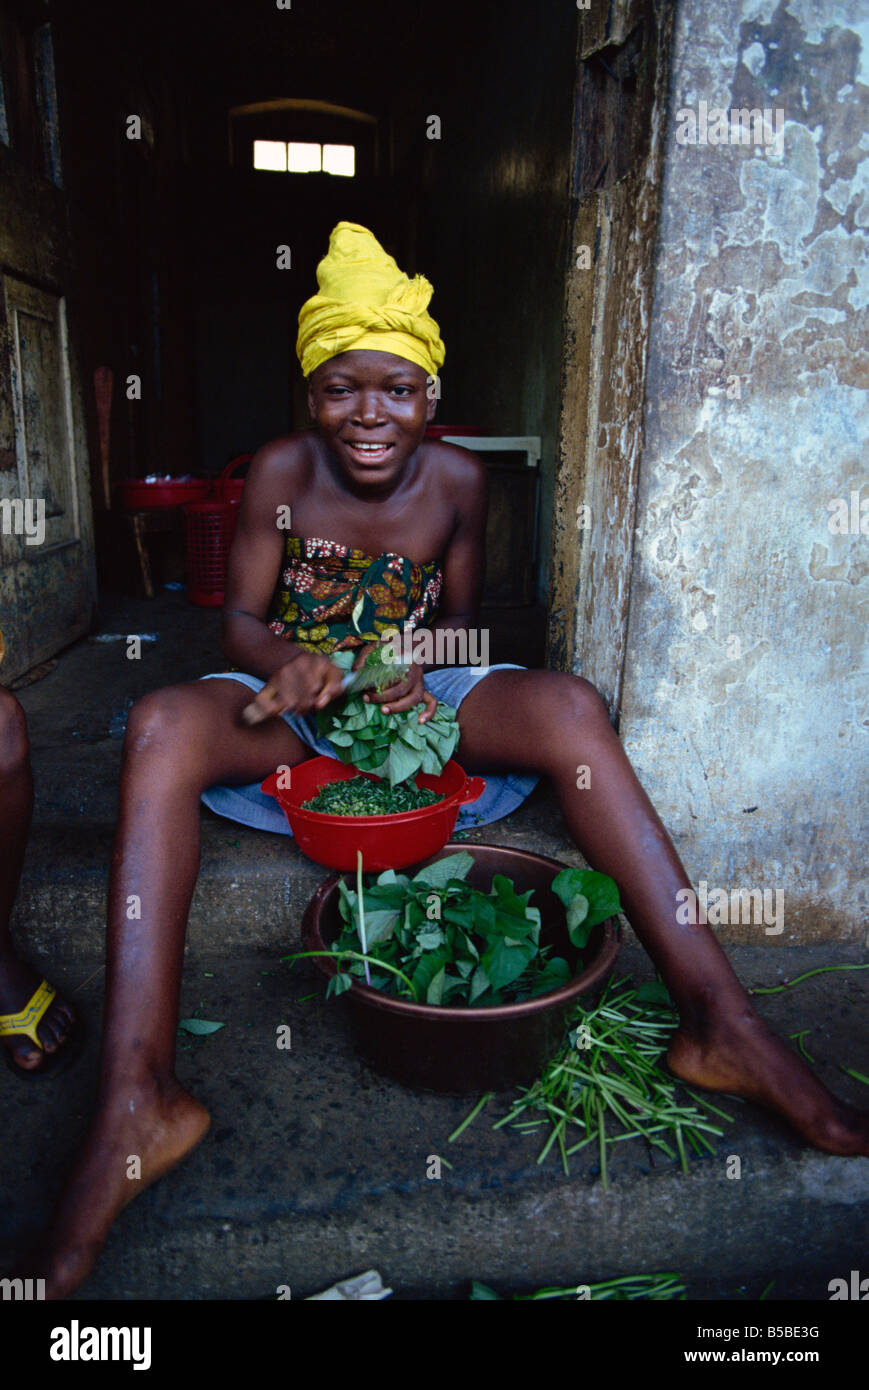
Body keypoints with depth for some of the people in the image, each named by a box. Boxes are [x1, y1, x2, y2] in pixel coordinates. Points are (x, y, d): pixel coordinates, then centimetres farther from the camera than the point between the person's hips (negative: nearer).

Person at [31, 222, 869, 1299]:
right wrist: (289, 665, -28)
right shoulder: (281, 472, -5)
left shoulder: (457, 481, -1)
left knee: (568, 706, -28)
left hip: (414, 695, 1)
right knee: (162, 728, -33)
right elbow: (242, 618, -4)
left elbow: (457, 615, 7)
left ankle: (719, 1025, -28)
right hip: (293, 699, 0)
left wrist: (418, 670, -16)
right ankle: (134, 1103, -37)